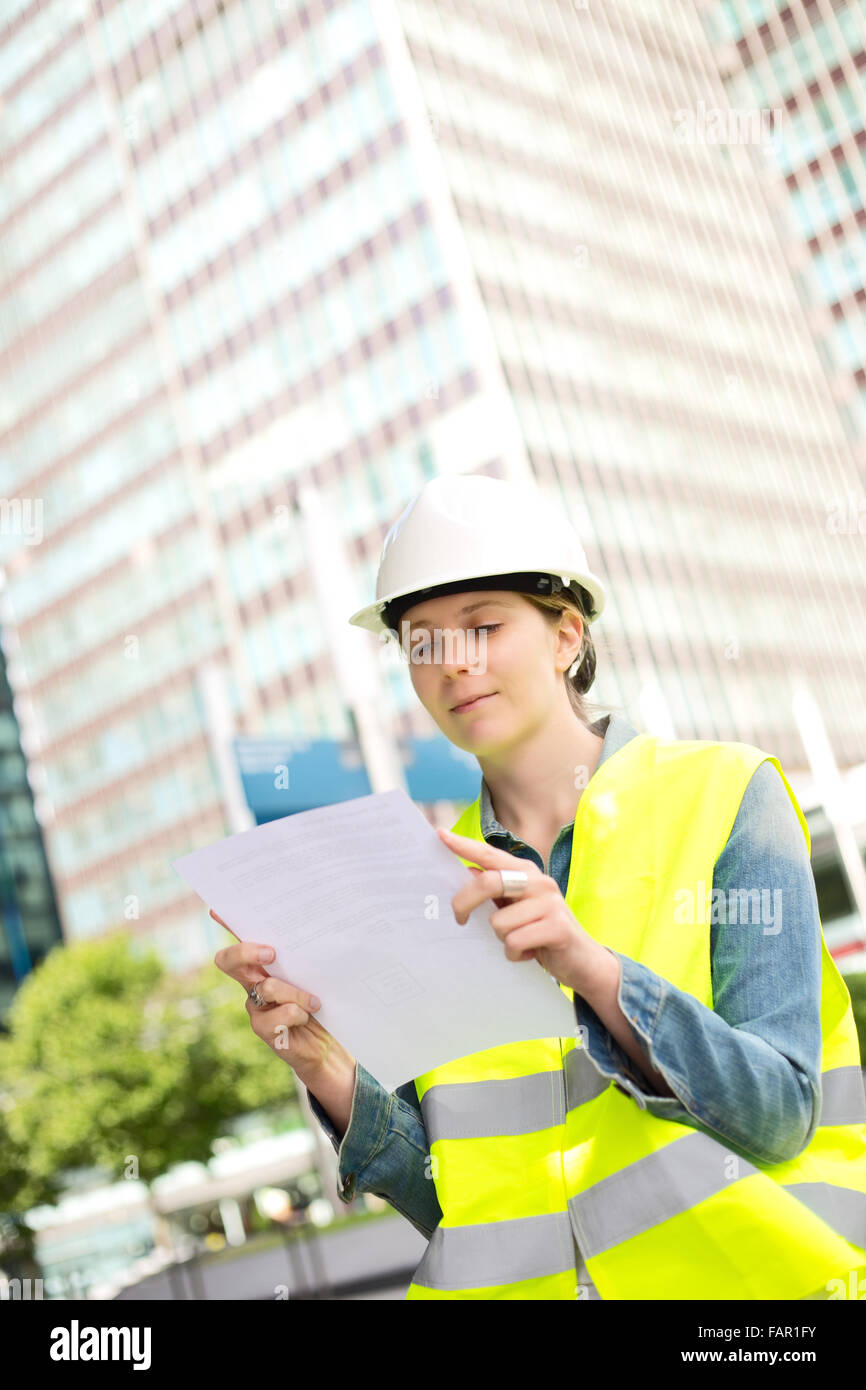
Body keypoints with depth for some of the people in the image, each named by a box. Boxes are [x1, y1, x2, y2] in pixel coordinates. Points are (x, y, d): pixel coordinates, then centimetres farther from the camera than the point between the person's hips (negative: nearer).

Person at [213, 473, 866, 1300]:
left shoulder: (725, 798, -2)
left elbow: (778, 1112, -9)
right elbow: (447, 1202, 5)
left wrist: (589, 967, -22)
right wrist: (326, 1068, -12)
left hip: (747, 1271, -1)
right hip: (526, 1280, 2)